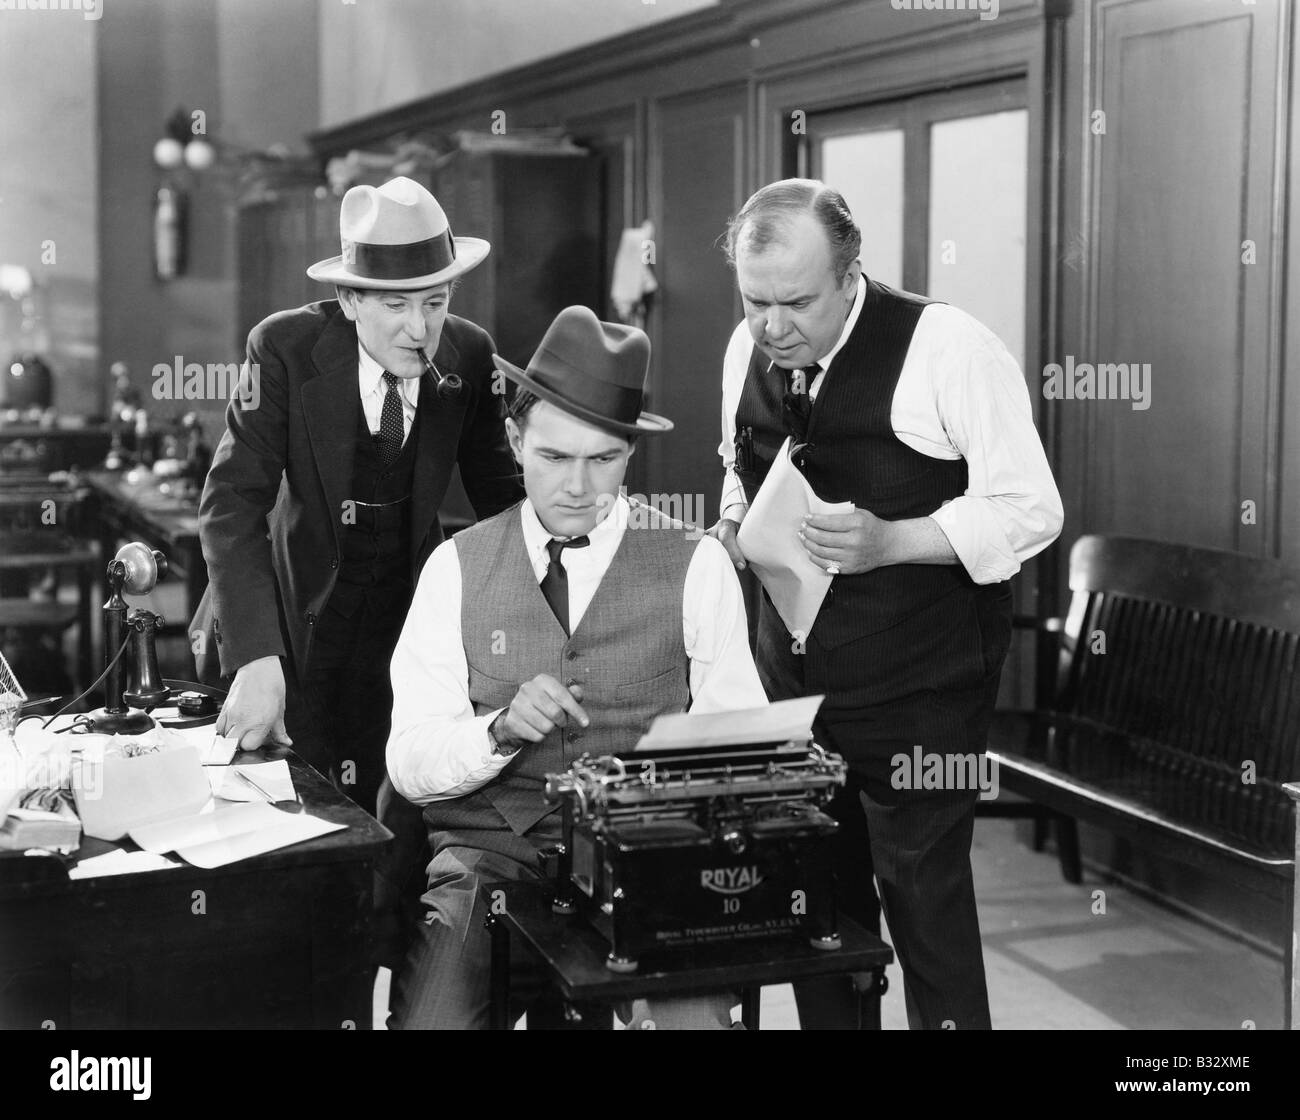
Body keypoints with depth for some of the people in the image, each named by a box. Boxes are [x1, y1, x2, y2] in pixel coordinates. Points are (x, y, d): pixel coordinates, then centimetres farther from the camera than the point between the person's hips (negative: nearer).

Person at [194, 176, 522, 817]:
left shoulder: (469, 355, -9)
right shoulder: (284, 349, -19)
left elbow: (499, 496, 4)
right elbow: (233, 505, -23)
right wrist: (258, 660, -35)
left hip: (414, 598, 2)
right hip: (303, 597, -2)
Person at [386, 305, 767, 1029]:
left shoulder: (695, 566, 5)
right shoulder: (458, 568, 7)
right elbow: (410, 764, 2)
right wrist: (501, 728, -17)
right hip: (489, 850, 1)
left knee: (694, 1015, -29)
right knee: (429, 1018, -26)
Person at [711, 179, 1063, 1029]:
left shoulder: (946, 348, -15)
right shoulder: (748, 351, 5)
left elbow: (1030, 511, -14)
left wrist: (890, 542, -26)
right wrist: (736, 524, 0)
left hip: (919, 692, -6)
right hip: (793, 678, 6)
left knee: (923, 896, -1)